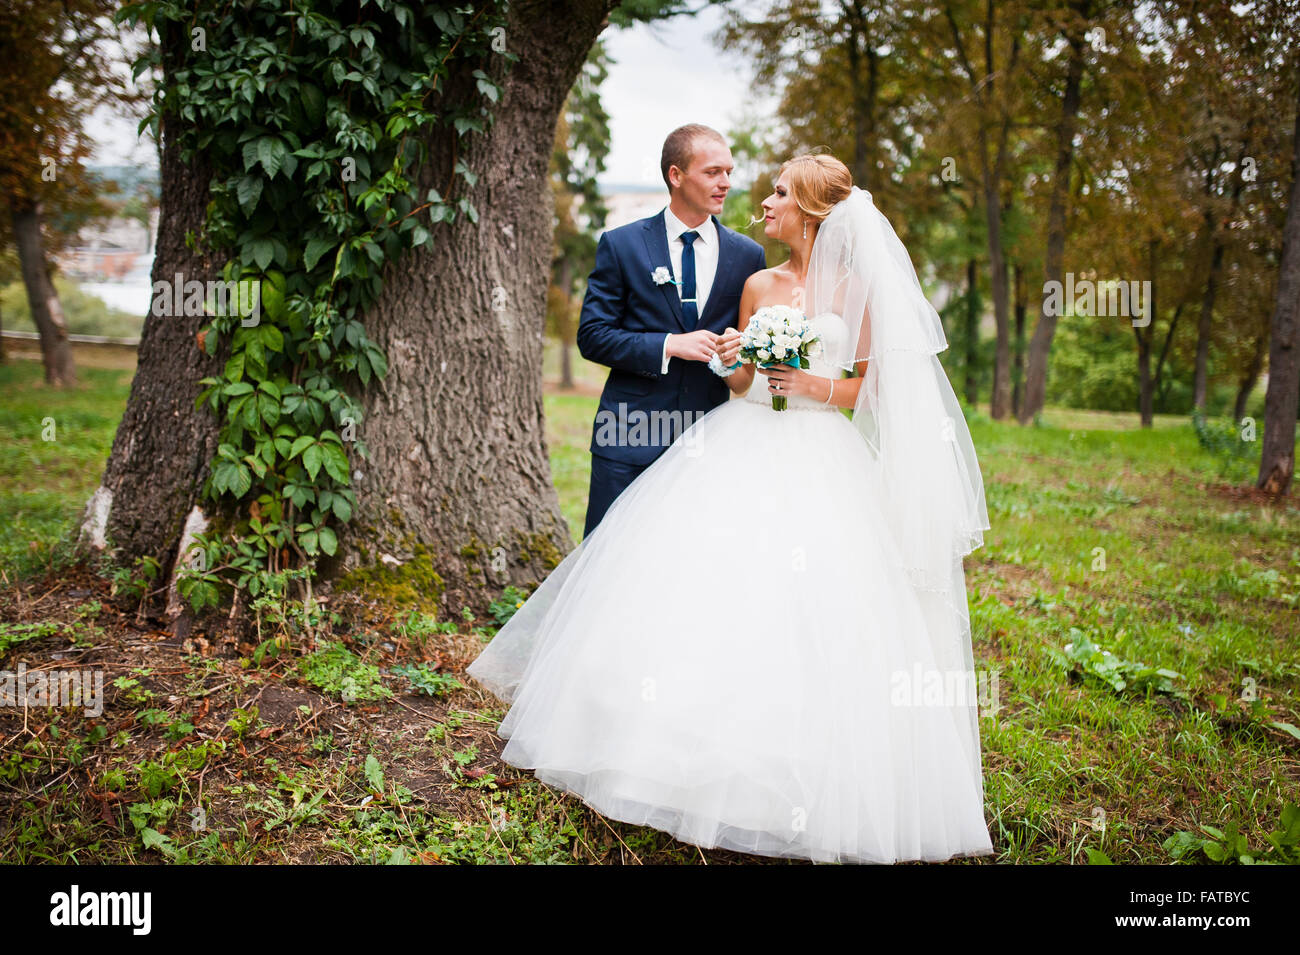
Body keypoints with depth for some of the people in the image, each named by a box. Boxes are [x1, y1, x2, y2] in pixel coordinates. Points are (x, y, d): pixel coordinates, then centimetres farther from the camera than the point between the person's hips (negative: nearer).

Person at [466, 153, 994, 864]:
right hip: (747, 457, 3)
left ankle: (804, 787, 8)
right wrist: (733, 362, -7)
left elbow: (877, 384, 4)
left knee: (807, 623, -7)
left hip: (821, 465, -3)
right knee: (712, 594, -4)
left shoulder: (857, 290, 2)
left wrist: (815, 386, -12)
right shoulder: (758, 285, 10)